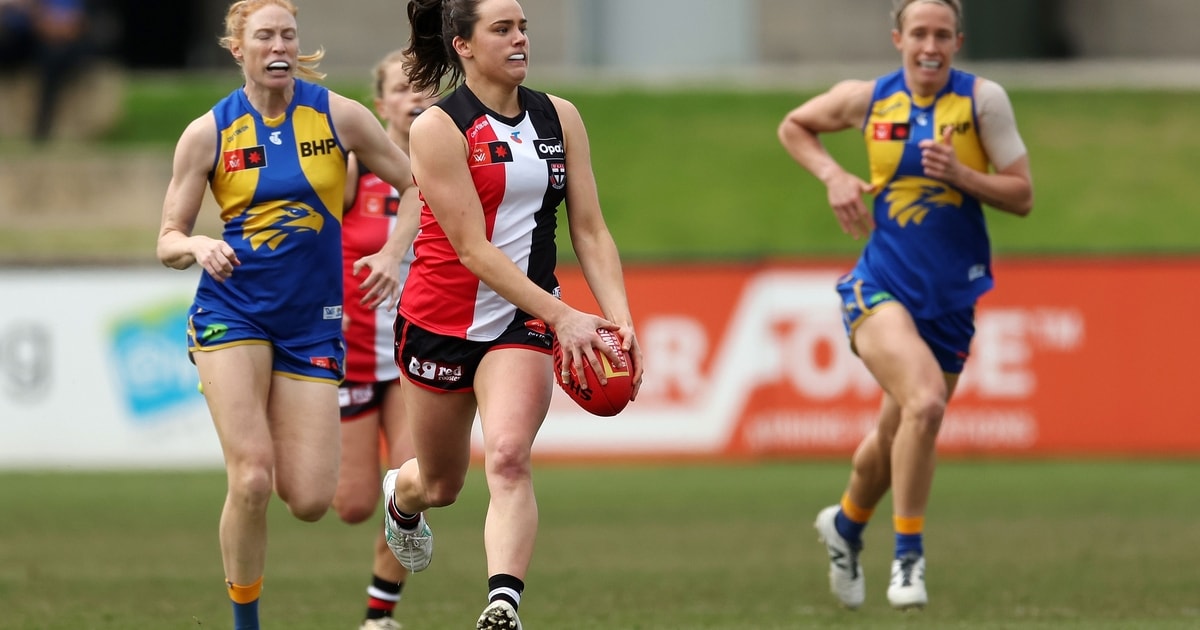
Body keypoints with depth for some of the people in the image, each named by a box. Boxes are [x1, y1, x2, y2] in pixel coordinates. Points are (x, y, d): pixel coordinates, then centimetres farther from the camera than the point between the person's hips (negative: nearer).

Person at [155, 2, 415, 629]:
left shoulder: (338, 116, -1)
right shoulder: (208, 133, -2)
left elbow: (416, 188, 7)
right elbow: (167, 242, 1)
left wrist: (393, 254, -8)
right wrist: (198, 246, -21)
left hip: (313, 322, 2)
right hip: (231, 312, -1)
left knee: (310, 501, -6)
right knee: (251, 481, -18)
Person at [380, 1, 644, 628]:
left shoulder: (559, 118, 2)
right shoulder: (439, 127, -13)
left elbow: (590, 230, 3)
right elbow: (472, 249, -18)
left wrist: (620, 318, -12)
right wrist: (561, 315, -24)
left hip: (522, 322, 2)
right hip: (442, 318, -2)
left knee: (508, 457, -24)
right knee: (440, 484, 15)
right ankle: (400, 495, 52)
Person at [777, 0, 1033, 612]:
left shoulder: (983, 99, -4)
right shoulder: (868, 99, 0)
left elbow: (1022, 196, -4)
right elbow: (794, 126, 18)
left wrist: (960, 175, -20)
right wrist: (833, 176, 1)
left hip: (951, 300, 2)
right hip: (880, 286, -2)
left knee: (897, 435, 14)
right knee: (925, 400, -28)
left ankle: (847, 523, 46)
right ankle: (908, 553, -14)